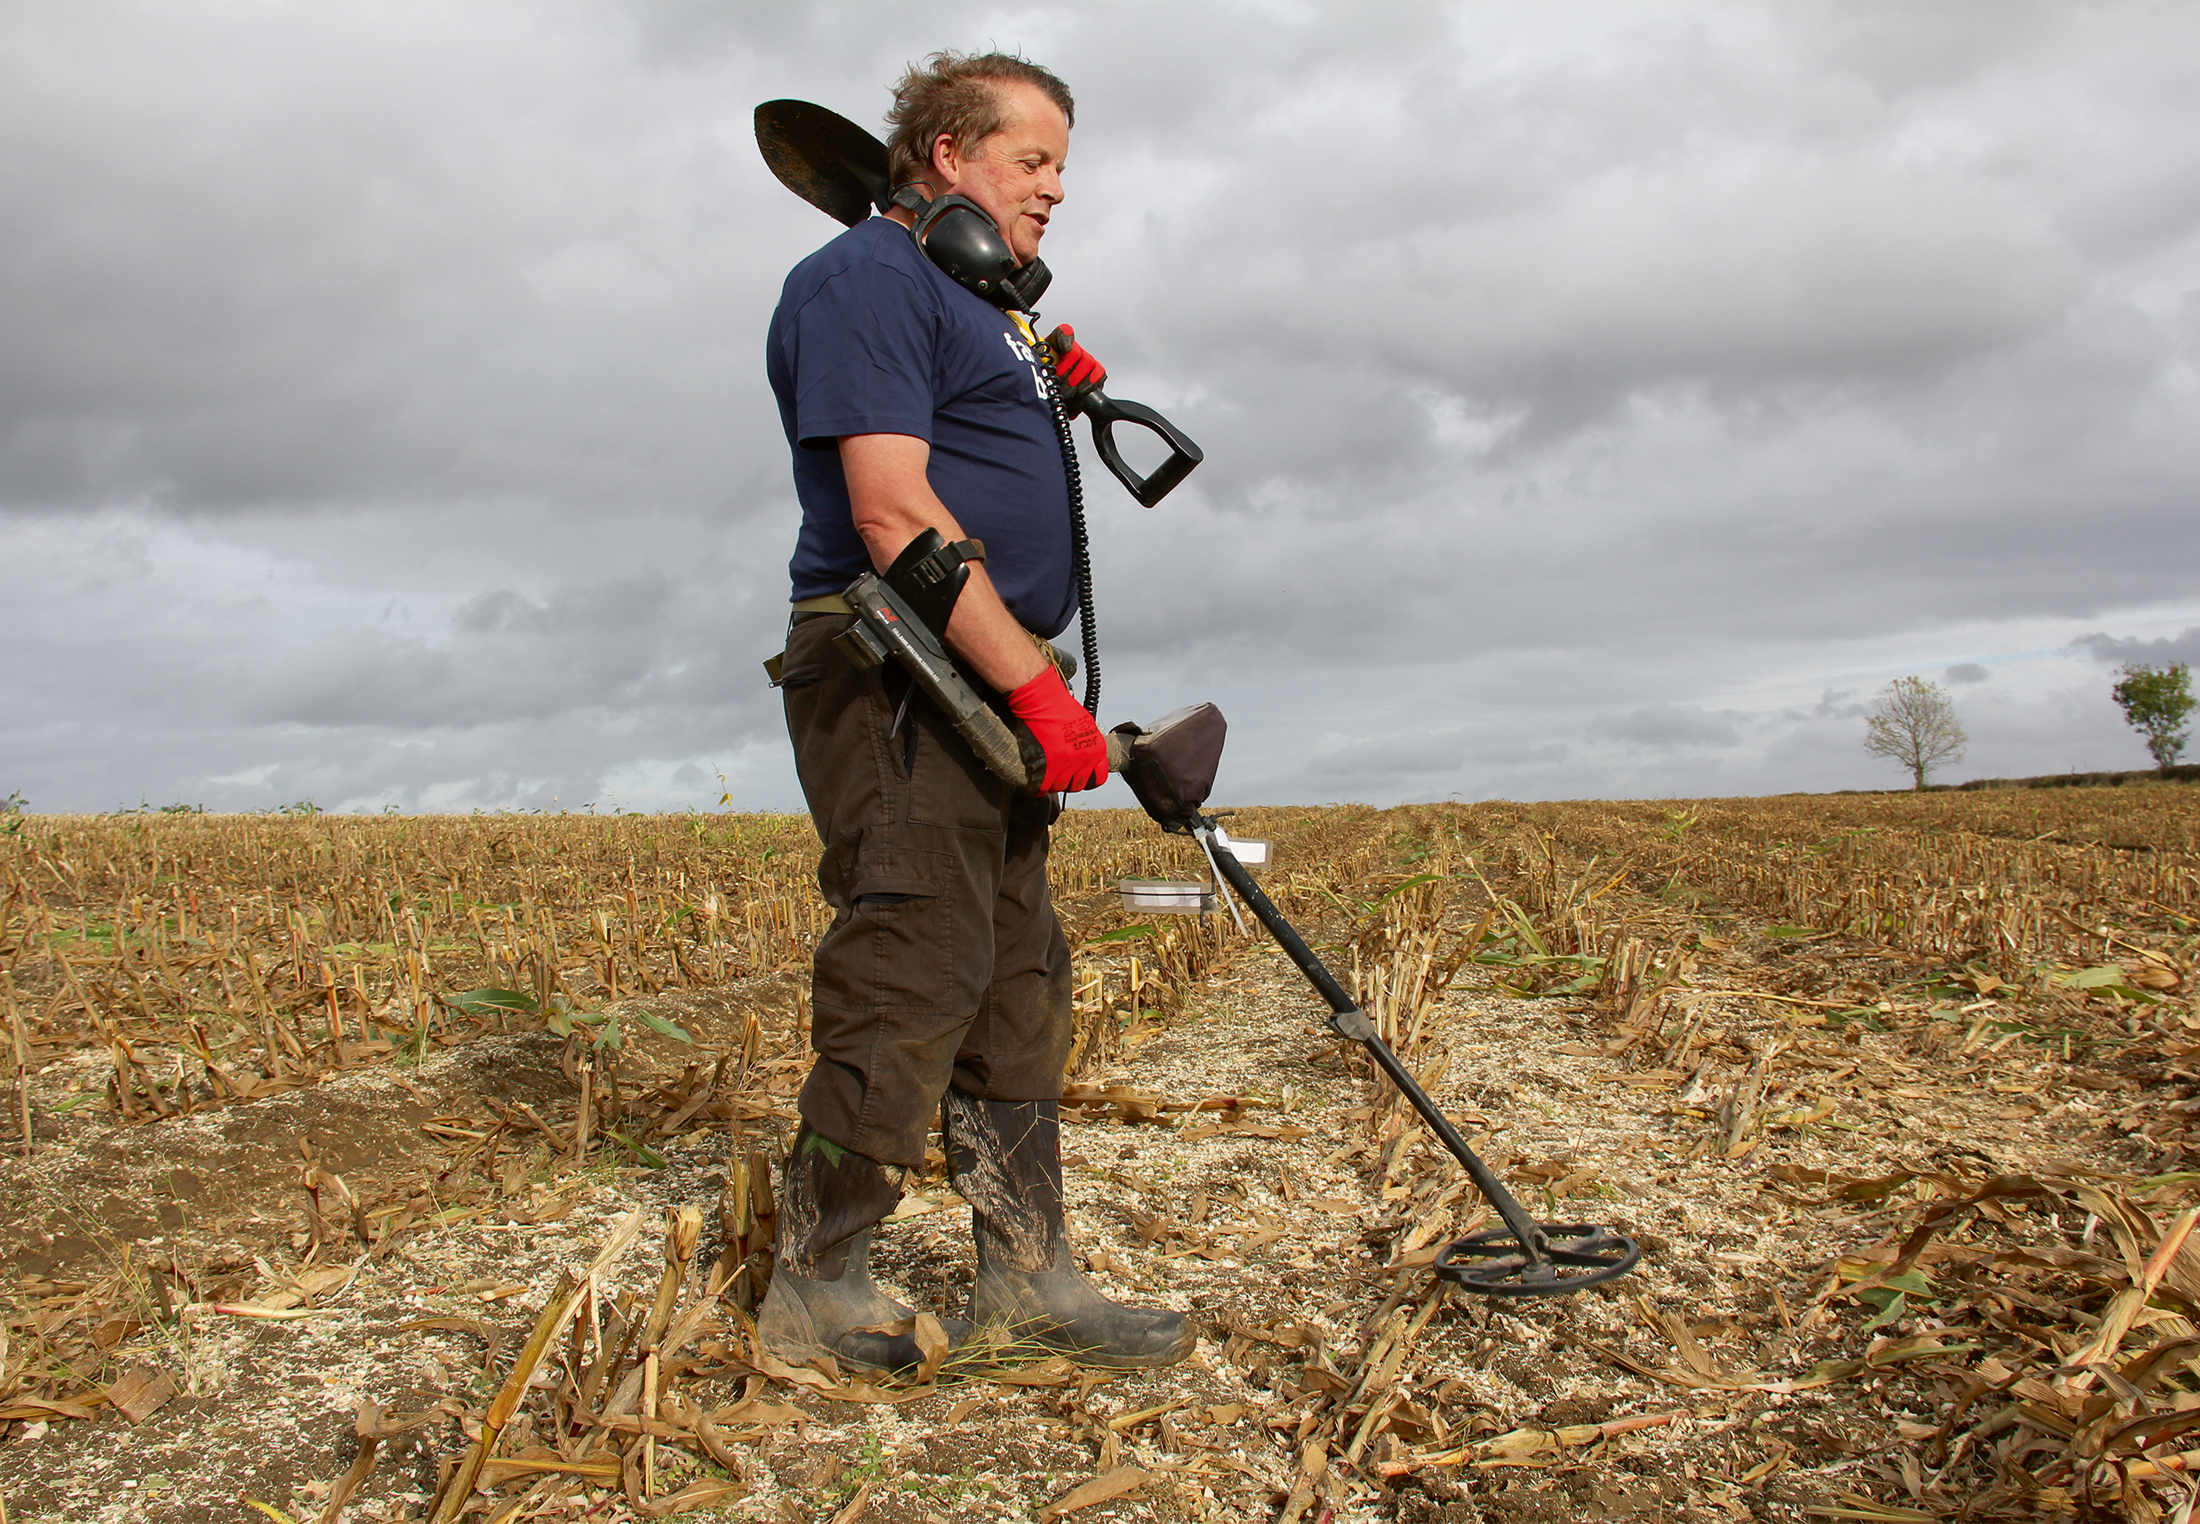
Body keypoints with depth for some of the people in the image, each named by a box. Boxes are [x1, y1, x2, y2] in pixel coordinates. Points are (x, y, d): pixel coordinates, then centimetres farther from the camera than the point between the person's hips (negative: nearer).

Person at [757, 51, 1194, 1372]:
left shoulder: (975, 303, 25)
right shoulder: (868, 278, -7)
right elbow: (894, 514, -19)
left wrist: (1054, 402, 16)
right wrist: (1036, 682, -21)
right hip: (898, 676, -10)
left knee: (1020, 984, 8)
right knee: (914, 978, -11)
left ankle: (1028, 1271, 15)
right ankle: (815, 1285, 3)